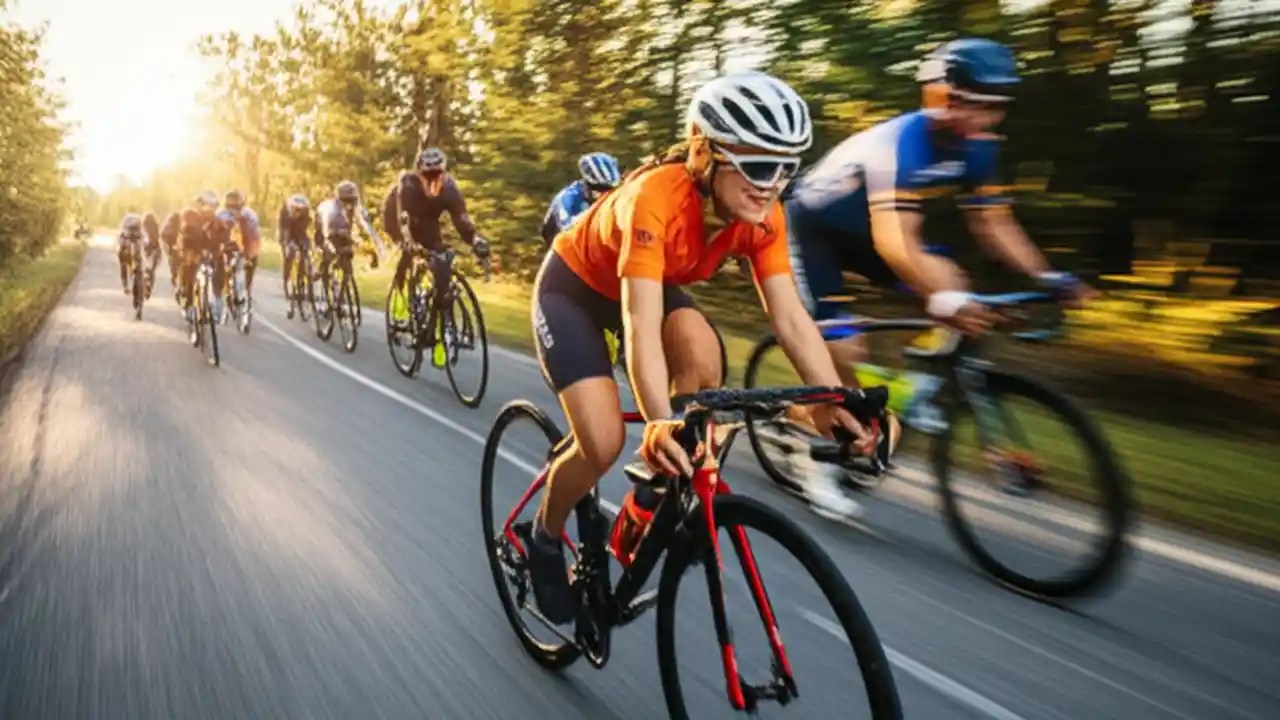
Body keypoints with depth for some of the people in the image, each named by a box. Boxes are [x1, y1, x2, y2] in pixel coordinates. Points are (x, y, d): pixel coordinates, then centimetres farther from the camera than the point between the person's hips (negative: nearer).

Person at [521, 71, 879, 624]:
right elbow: (641, 324, -46)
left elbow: (791, 317, -24)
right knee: (603, 443, -18)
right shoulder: (657, 198, -39)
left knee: (702, 355, -28)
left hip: (643, 283, 5)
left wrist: (836, 404, -35)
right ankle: (544, 537, 13)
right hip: (573, 287, -5)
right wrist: (659, 422, -59)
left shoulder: (761, 216, -21)